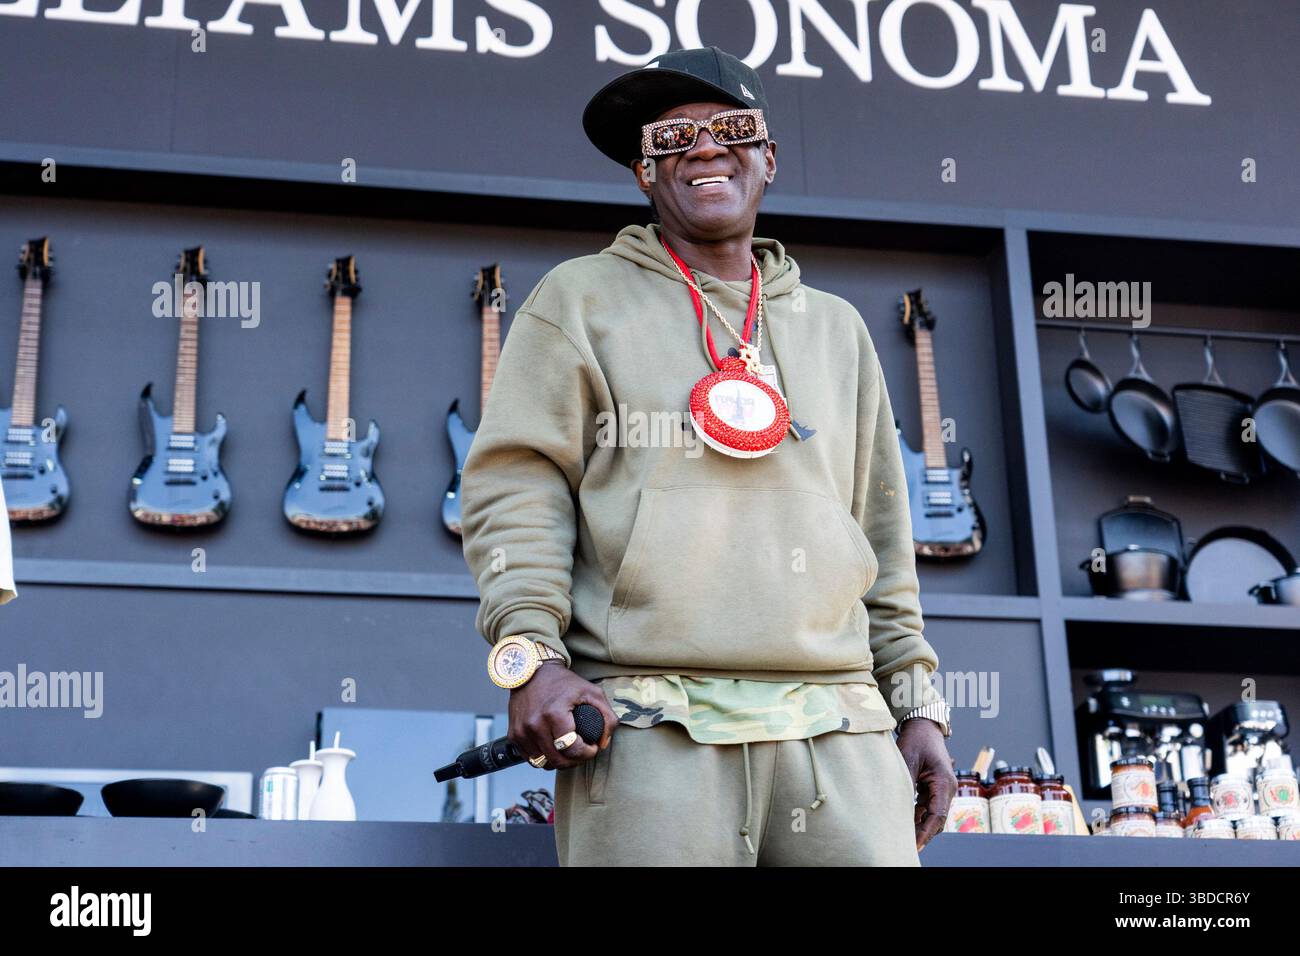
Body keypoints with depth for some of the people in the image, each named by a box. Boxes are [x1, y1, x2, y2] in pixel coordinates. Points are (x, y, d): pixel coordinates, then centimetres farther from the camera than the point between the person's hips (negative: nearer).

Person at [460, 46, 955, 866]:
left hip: (837, 726, 4)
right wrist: (532, 654, -12)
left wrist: (918, 702, 15)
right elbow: (515, 484, 2)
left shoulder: (837, 329, 24)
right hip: (648, 727, -3)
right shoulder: (582, 299, 13)